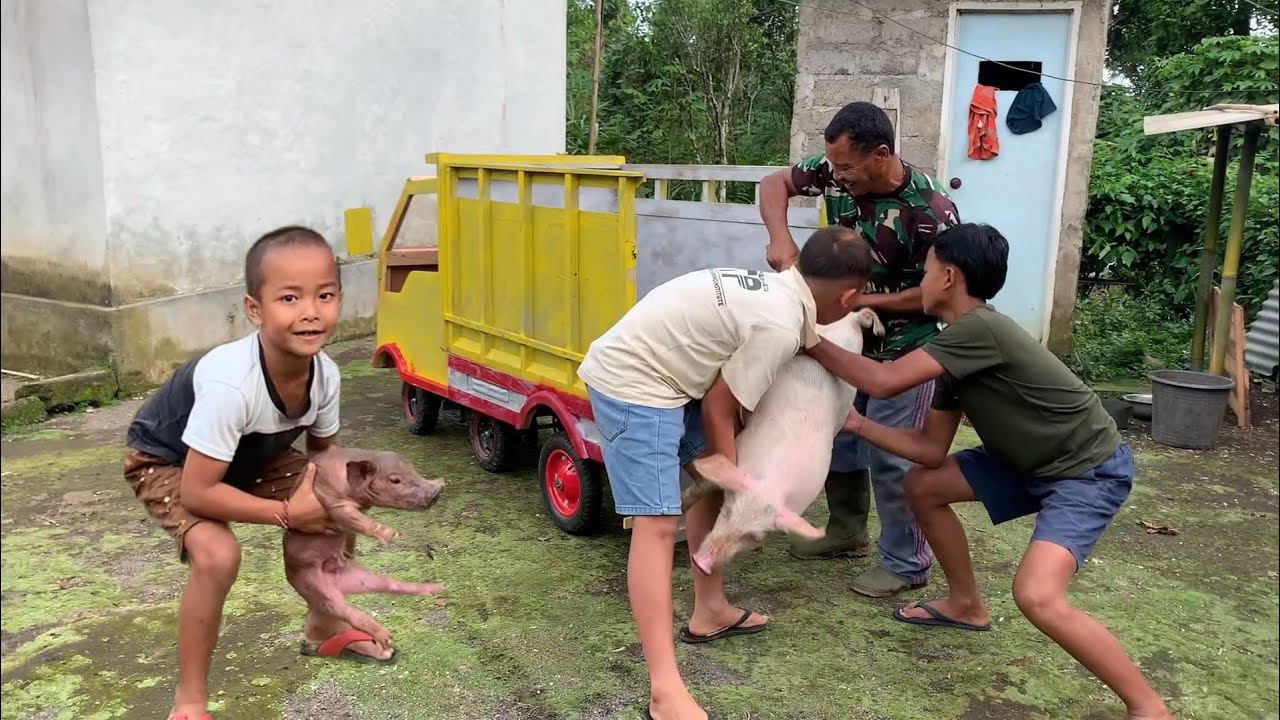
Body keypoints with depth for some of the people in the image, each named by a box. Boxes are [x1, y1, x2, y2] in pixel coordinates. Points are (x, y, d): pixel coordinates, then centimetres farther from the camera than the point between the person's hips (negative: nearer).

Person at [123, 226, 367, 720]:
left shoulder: (324, 373, -22)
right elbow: (196, 491, -36)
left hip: (249, 456, 7)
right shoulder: (230, 384, -43)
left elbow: (322, 451, -1)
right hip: (165, 462, -6)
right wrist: (287, 513, -30)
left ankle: (324, 625, 23)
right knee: (217, 553, -31)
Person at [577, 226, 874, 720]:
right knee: (657, 523, -15)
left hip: (641, 368, 10)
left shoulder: (770, 287, 10)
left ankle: (710, 611, 30)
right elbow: (718, 407, -11)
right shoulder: (780, 327, -18)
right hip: (631, 383, -10)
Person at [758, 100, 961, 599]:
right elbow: (775, 183, -1)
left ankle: (907, 563, 16)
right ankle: (847, 533, 37)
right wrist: (780, 238, -20)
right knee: (837, 436, 17)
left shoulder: (931, 210, -28)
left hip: (904, 349, -7)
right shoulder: (836, 172, -14)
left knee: (890, 455, -3)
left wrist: (861, 301, -24)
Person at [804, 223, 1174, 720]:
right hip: (1035, 463, 10)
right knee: (923, 486, 11)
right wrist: (857, 424, 0)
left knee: (1036, 596, -28)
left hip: (1090, 470, -10)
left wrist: (810, 342, -16)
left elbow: (884, 382, -27)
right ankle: (967, 605, 29)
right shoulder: (958, 348, 3)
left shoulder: (979, 329, -25)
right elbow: (930, 449, 4)